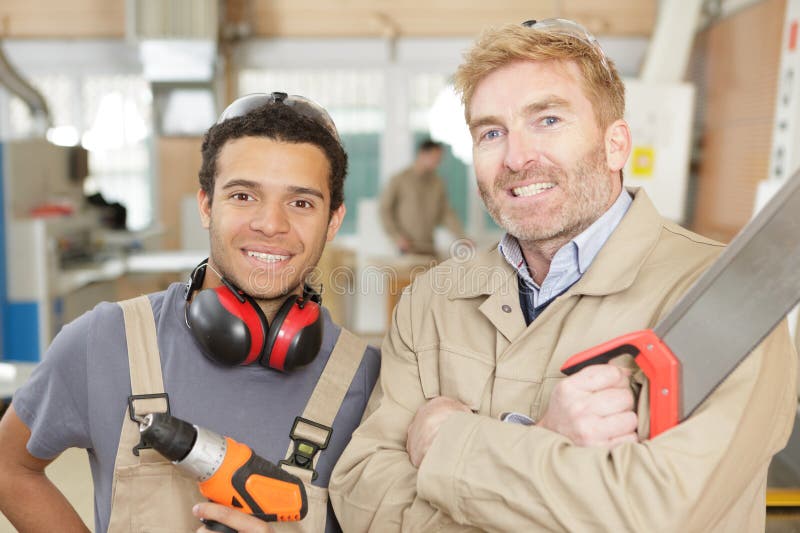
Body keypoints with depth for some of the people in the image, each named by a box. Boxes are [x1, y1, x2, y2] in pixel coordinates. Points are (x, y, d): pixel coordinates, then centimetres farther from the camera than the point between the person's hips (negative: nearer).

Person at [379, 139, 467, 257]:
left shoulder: (438, 183, 8)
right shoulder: (399, 179, -3)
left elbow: (446, 213, 10)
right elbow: (384, 209, -1)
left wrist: (462, 237, 0)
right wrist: (397, 237, -10)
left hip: (429, 248, 4)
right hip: (408, 247, -4)